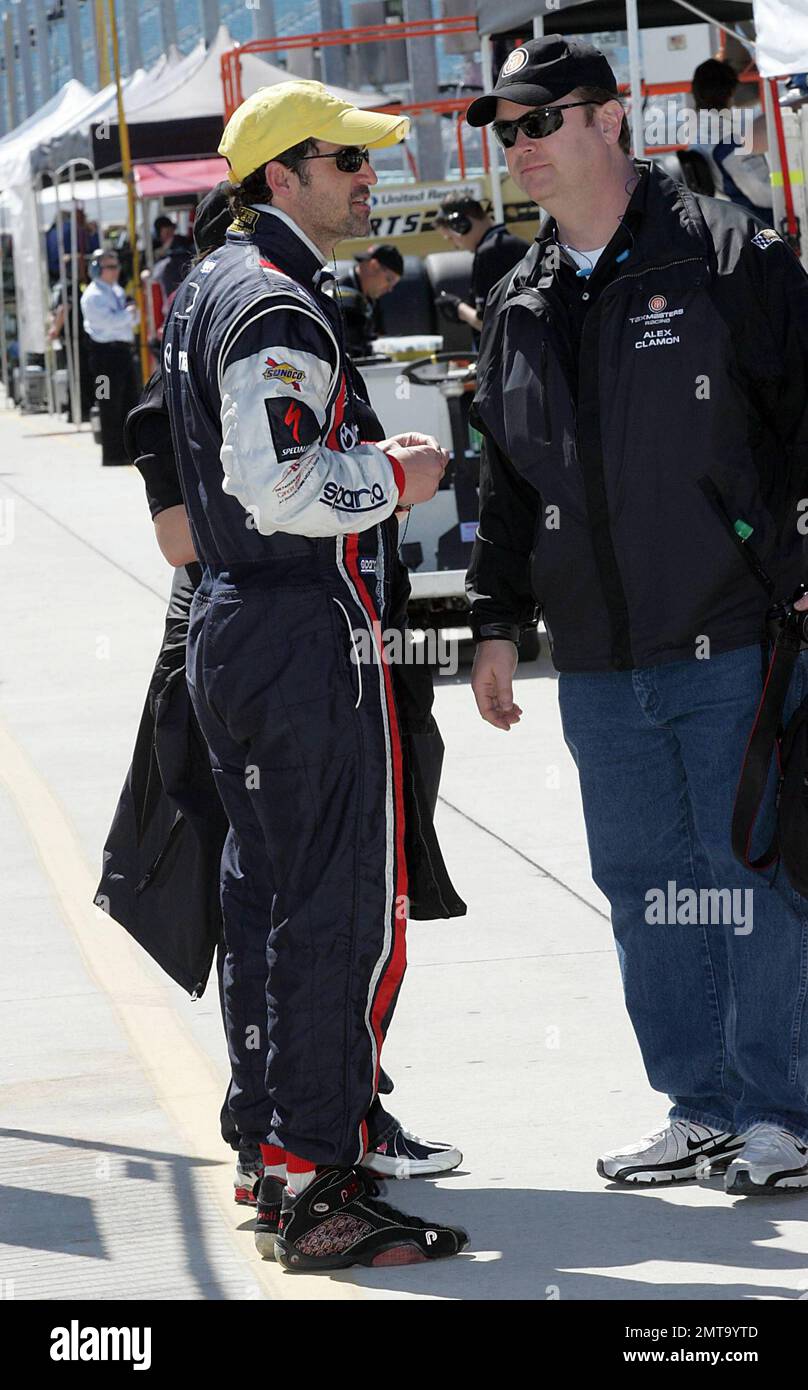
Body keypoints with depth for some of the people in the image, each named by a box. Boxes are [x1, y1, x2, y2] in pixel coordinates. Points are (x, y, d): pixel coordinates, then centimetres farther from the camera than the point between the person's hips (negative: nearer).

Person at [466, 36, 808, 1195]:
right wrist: (498, 621, 16)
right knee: (643, 880, 10)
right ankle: (703, 1105, 20)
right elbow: (506, 480, 21)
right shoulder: (521, 308, 14)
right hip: (600, 664, 6)